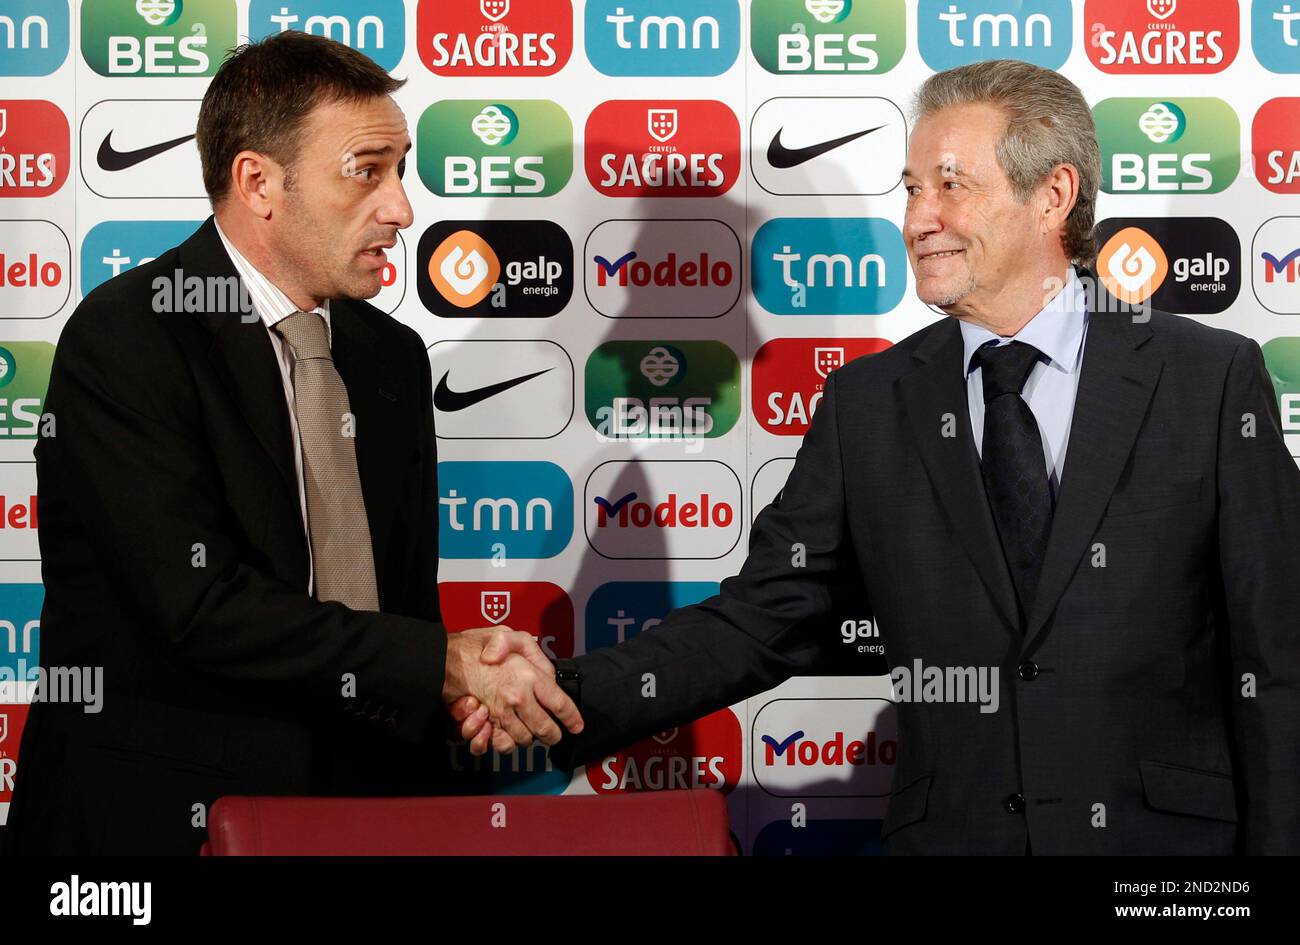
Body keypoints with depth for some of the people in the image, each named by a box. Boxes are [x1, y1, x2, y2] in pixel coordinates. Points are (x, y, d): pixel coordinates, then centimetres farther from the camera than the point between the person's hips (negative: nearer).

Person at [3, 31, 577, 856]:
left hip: (362, 805, 6)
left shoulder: (392, 357, 11)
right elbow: (201, 604, -19)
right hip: (160, 816, -5)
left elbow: (408, 602, 12)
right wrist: (447, 664, -18)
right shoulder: (125, 338, -11)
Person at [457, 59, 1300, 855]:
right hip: (948, 832, 2)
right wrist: (570, 698, -16)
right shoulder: (867, 406, 4)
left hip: (1167, 837, -2)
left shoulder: (1212, 379, -3)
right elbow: (764, 619, -2)